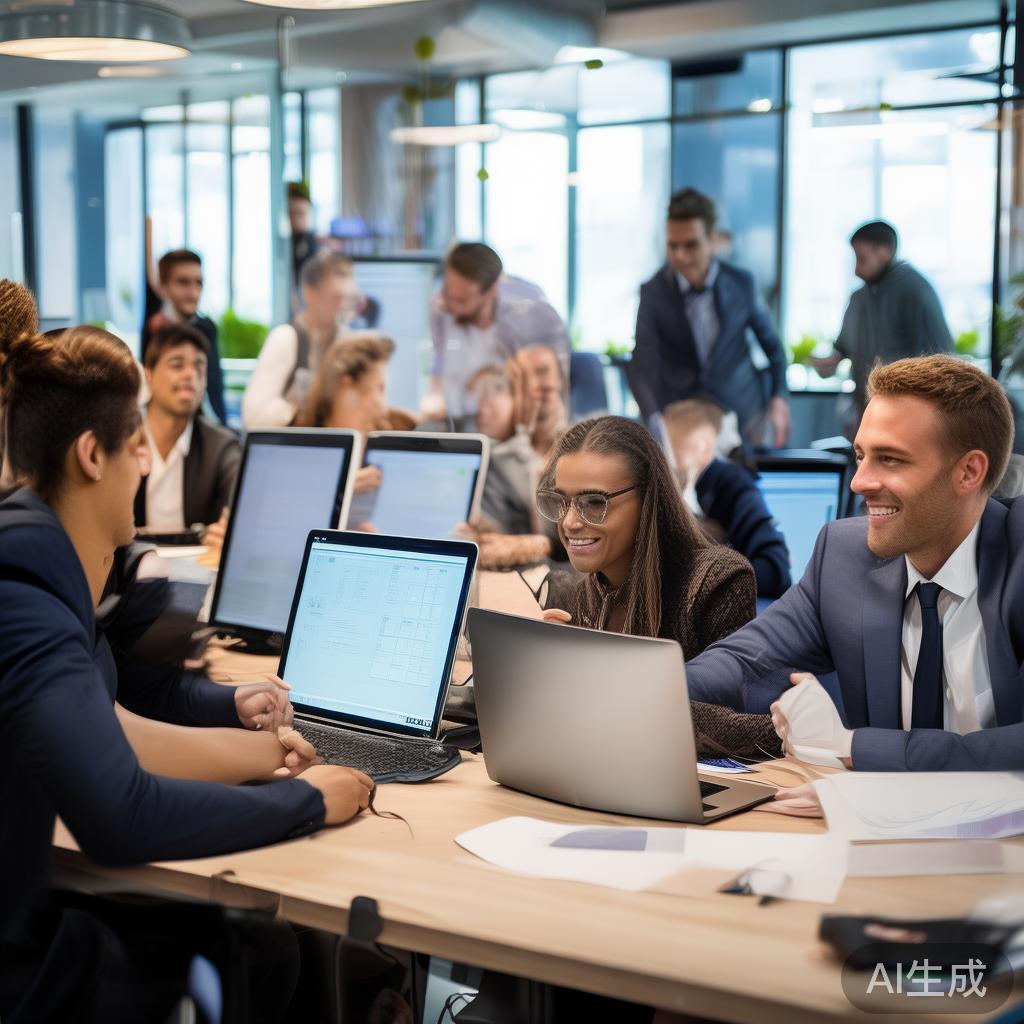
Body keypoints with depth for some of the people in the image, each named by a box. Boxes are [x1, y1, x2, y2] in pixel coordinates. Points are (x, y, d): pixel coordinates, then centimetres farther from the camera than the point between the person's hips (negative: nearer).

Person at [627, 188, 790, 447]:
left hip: (741, 414, 1)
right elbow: (642, 368, -18)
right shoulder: (653, 292, -10)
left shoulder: (741, 283, -6)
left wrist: (778, 397, -4)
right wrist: (654, 424, -34)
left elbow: (771, 342, 9)